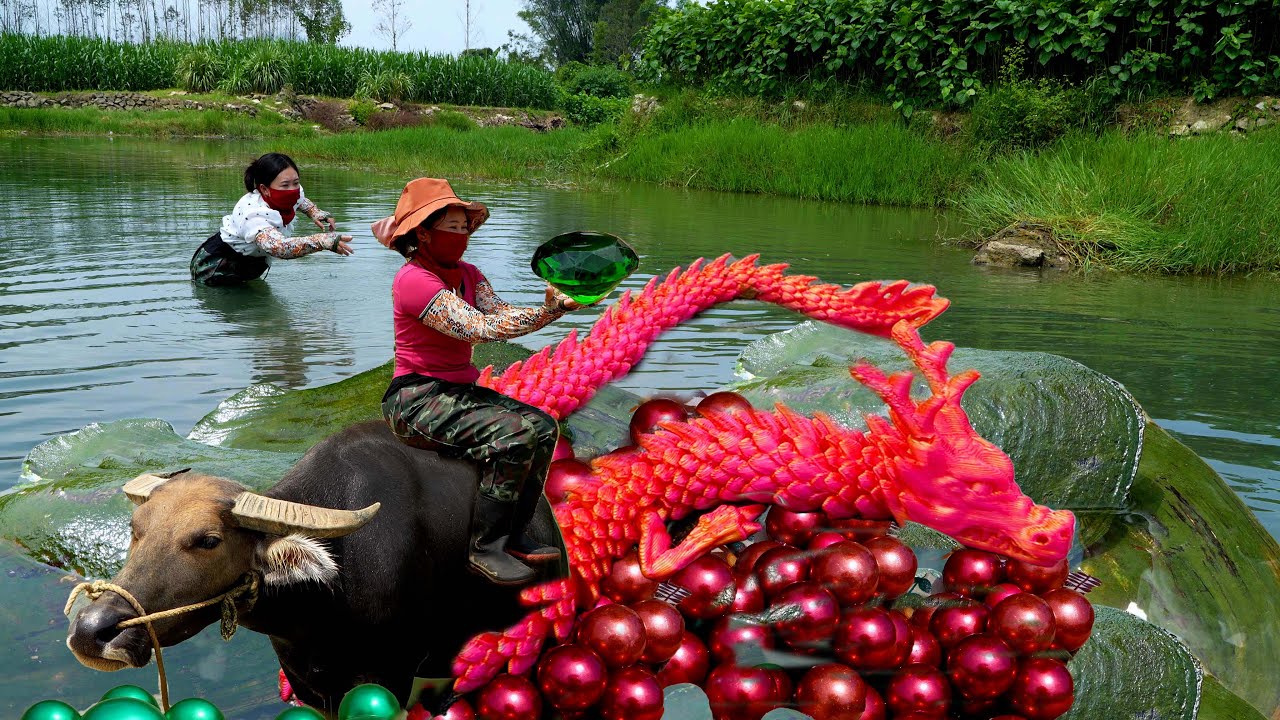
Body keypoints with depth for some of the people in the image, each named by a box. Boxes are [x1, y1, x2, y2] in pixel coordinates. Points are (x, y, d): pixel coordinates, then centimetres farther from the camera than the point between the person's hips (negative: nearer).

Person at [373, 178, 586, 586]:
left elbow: (502, 315, -8)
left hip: (460, 390, 9)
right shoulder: (414, 280, -17)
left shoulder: (467, 274, 11)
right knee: (512, 437, -26)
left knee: (541, 426, -8)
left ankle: (512, 536, -1)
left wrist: (551, 308, -27)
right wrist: (547, 312, -33)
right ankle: (485, 548, -16)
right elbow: (480, 328, -28)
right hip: (416, 399, -8)